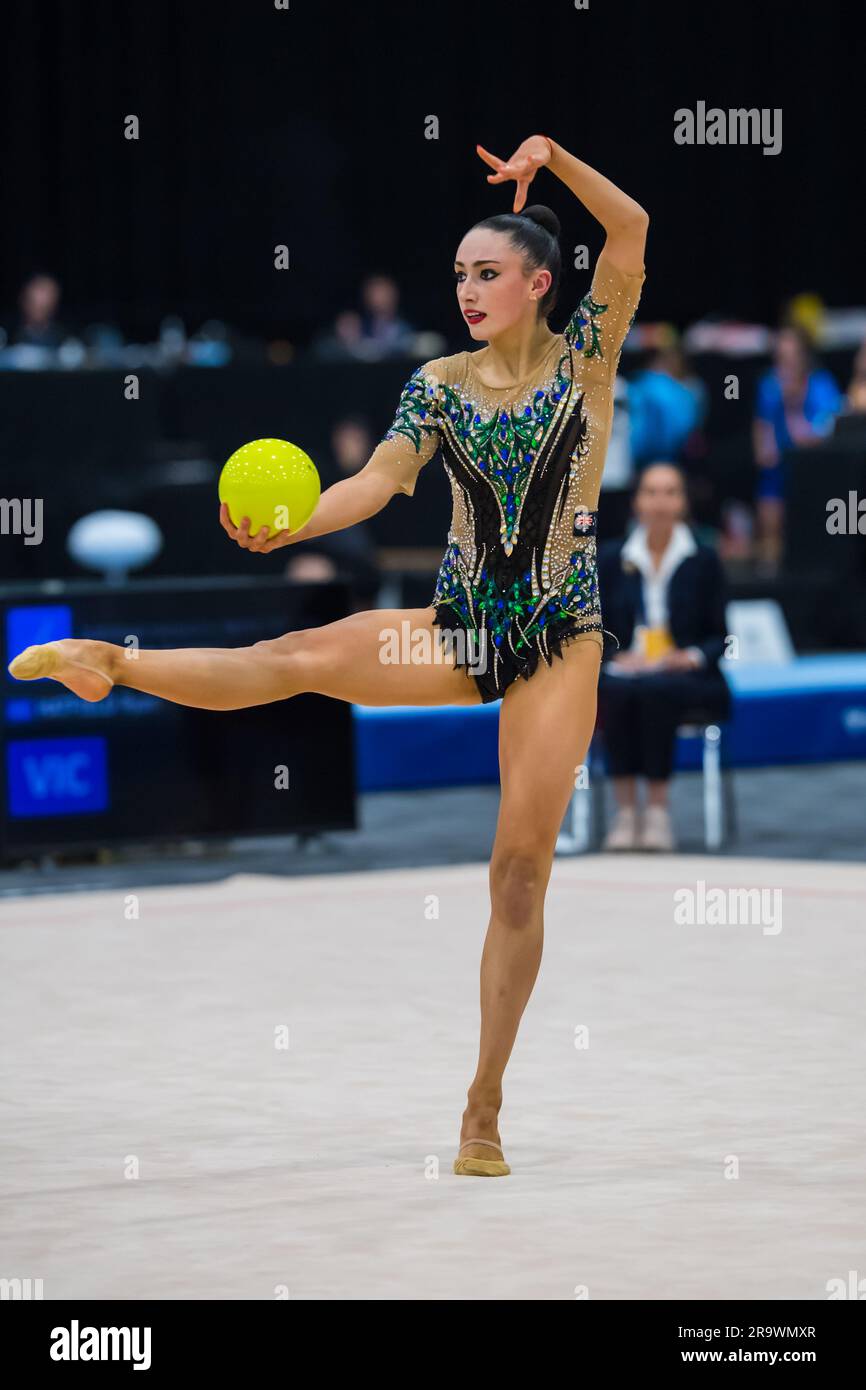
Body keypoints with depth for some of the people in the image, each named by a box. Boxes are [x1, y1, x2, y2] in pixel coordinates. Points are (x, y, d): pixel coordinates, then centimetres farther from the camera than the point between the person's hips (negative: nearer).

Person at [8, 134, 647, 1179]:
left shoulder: (584, 356, -2)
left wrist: (554, 161, -26)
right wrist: (286, 525, -26)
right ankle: (108, 663, -25)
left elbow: (630, 229, -14)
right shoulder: (440, 383, 4)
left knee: (522, 868, -6)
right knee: (304, 656, -20)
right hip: (460, 625, 4)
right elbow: (379, 480, -9)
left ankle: (483, 1112, -4)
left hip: (558, 641, -3)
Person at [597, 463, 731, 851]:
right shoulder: (611, 560, 13)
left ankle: (658, 810, -34)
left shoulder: (703, 561, 9)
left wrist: (692, 657, -13)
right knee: (615, 691, -37)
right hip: (624, 671, 1)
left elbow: (719, 637, 8)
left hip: (683, 677, -1)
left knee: (655, 691, -38)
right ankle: (626, 810, -35)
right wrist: (615, 658, -10)